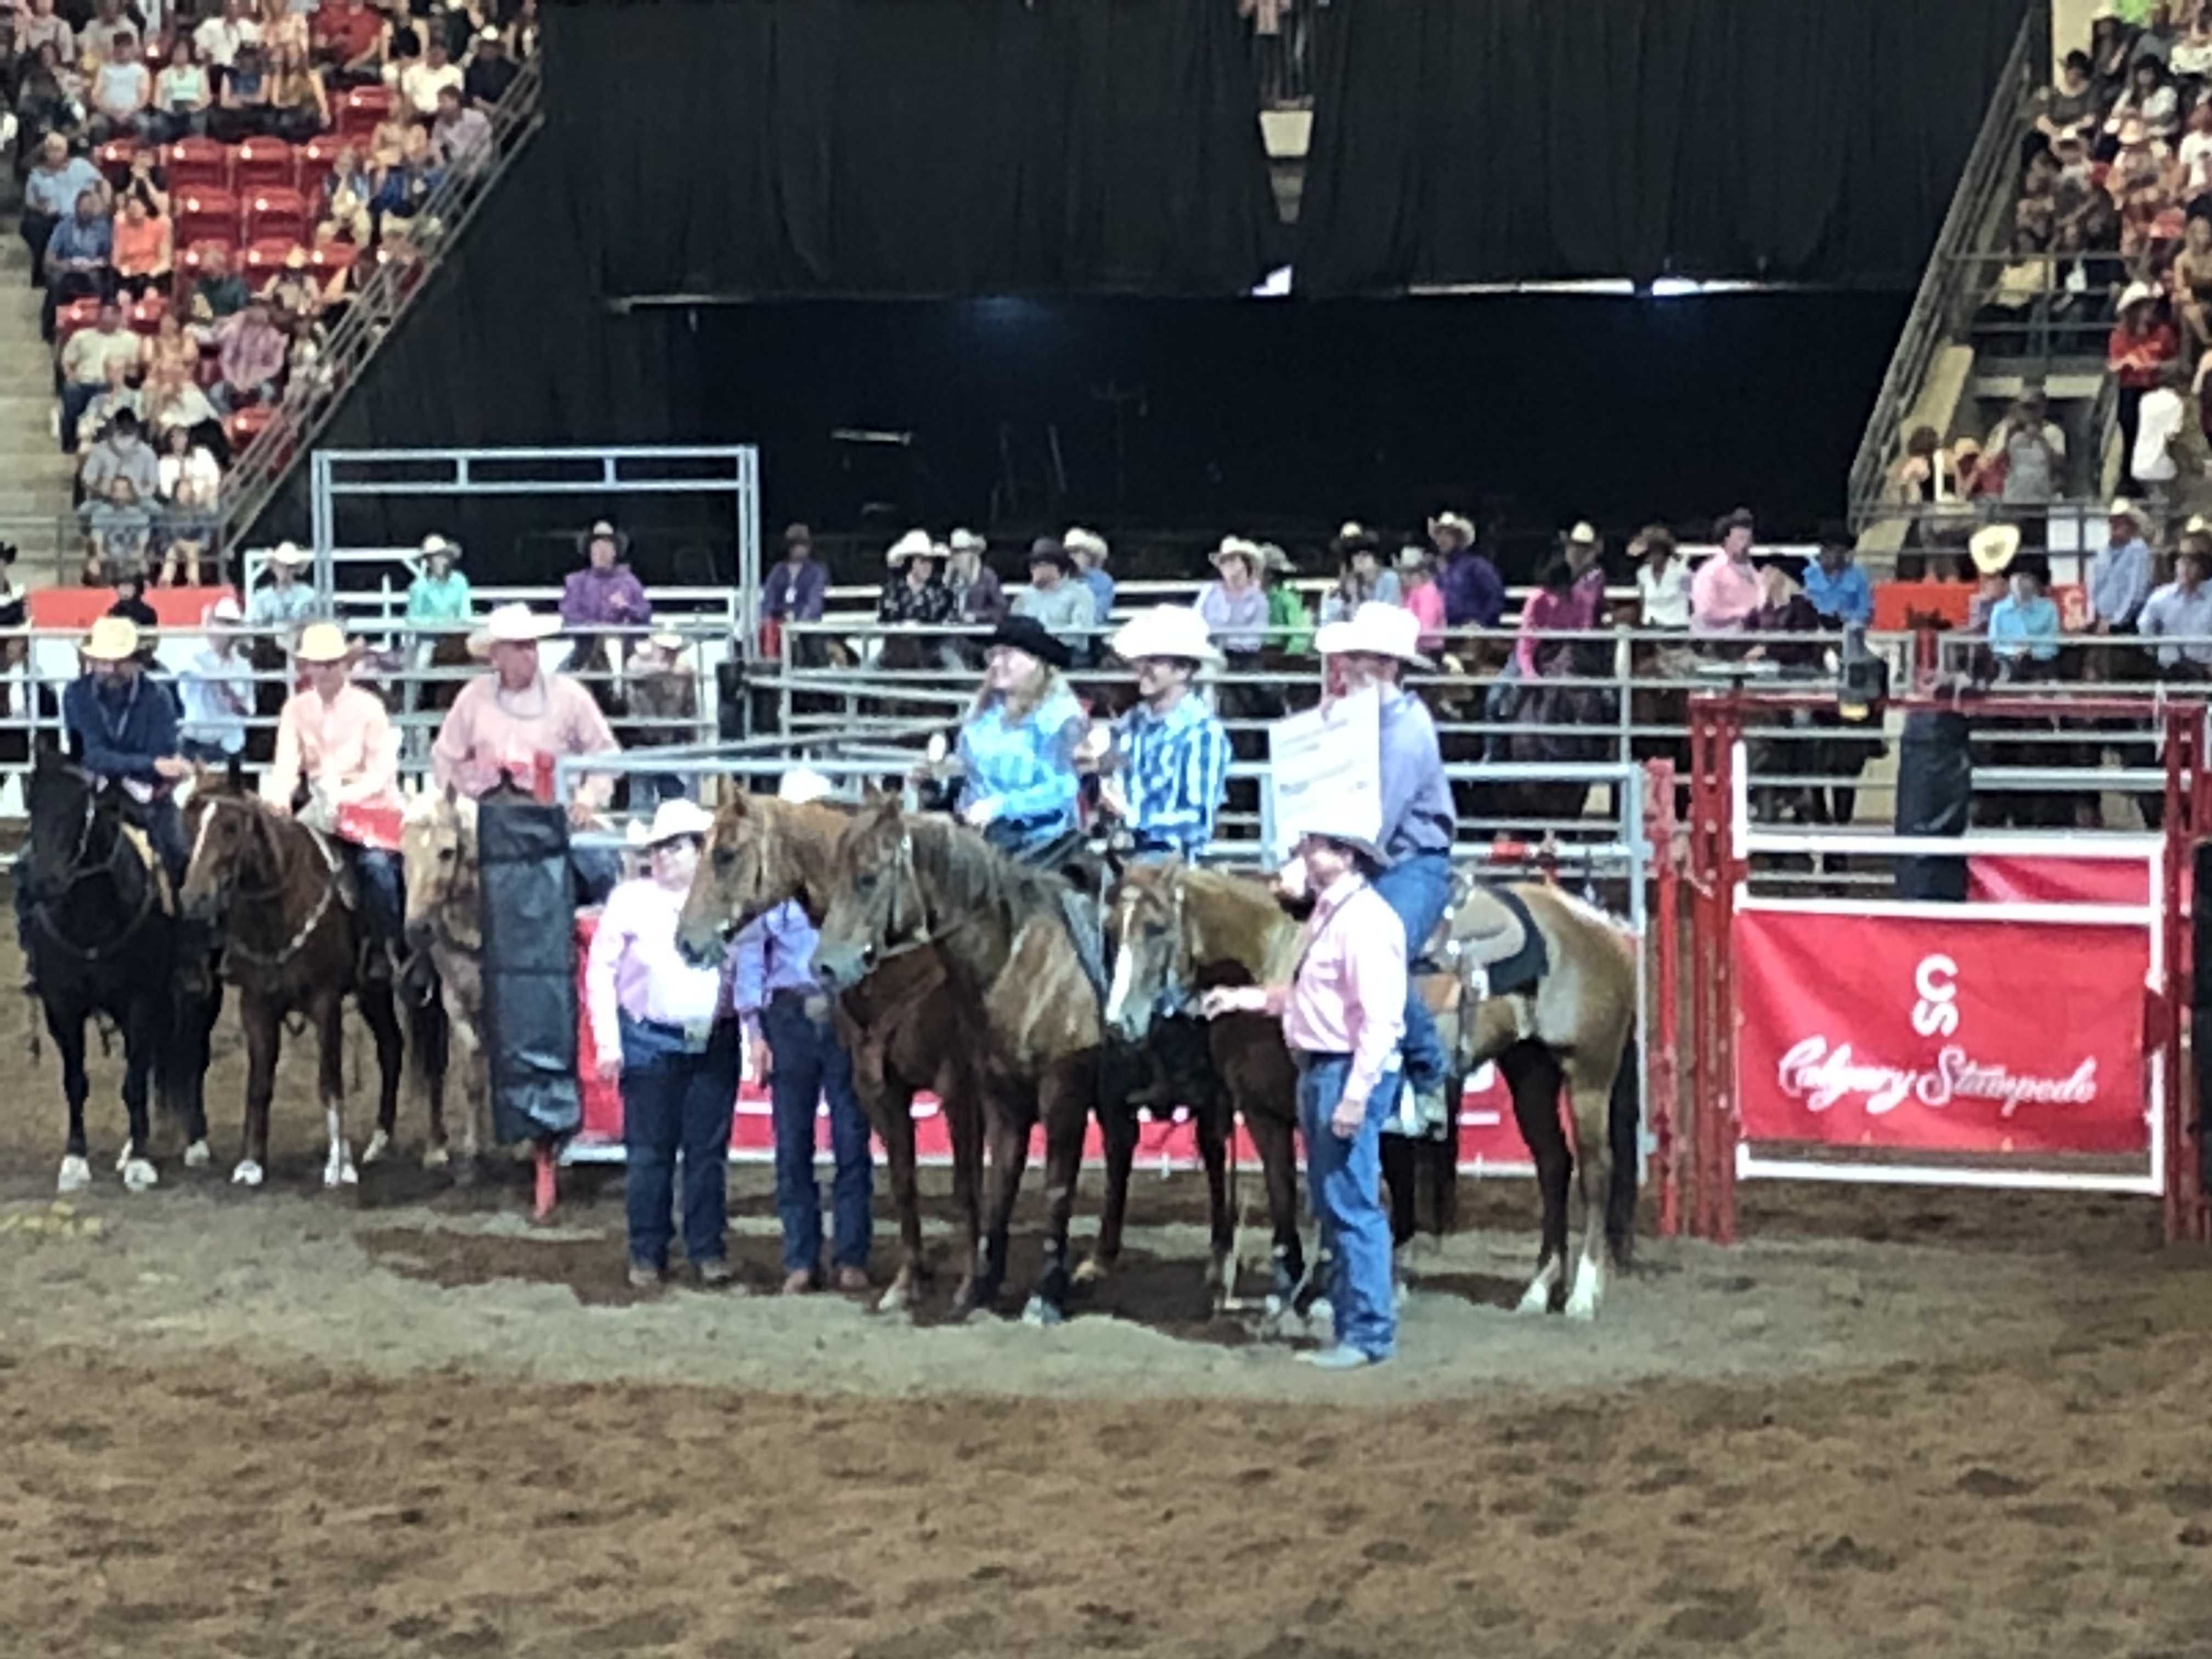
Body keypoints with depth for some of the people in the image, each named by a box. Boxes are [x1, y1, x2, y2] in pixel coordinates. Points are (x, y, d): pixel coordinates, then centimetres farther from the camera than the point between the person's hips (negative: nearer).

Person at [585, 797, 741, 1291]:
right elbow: (600, 972, 0)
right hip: (650, 1043, -1)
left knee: (709, 1152, 6)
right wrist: (608, 1043, -5)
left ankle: (708, 1250, 16)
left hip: (715, 1043, 1)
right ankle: (647, 1254, 15)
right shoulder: (630, 899, -1)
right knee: (648, 1153, 5)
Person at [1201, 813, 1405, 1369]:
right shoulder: (1327, 912, 15)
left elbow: (1379, 1017, -22)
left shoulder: (1364, 920, -16)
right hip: (1318, 1068, 11)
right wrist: (1243, 998, 16)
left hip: (1349, 1072, -11)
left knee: (1352, 1207, -7)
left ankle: (1370, 1333, -1)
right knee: (1332, 1208, 14)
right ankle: (1353, 1326, 21)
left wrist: (1355, 1094, -26)